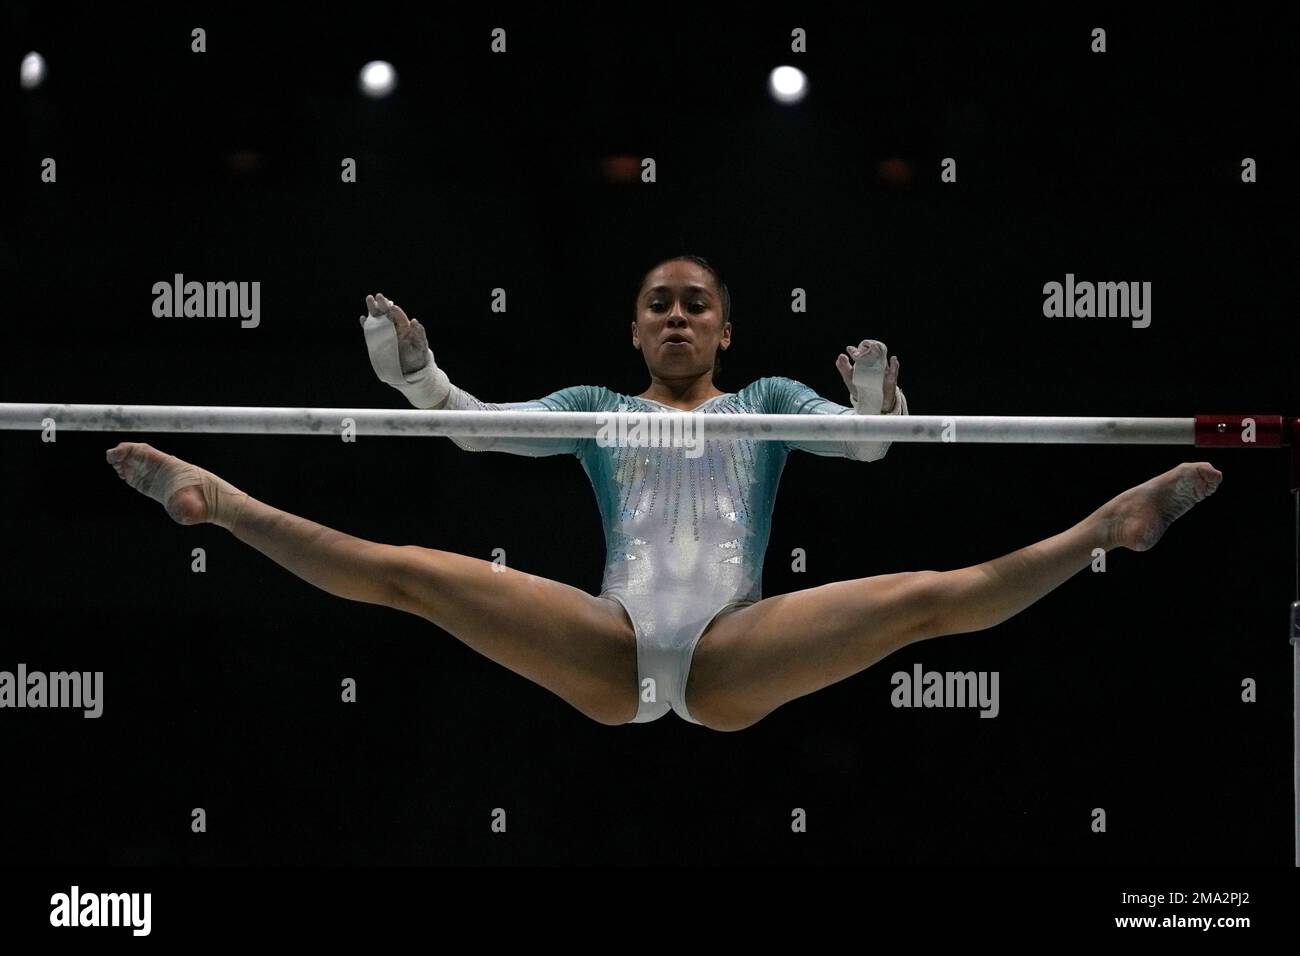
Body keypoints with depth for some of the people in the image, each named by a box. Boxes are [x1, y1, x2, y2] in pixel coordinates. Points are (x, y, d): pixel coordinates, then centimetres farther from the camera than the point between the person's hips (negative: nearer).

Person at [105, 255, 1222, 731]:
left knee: (931, 597, -24)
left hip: (733, 656, -1)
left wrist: (879, 408, -21)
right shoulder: (599, 408, 25)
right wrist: (416, 375, -7)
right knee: (407, 573, -15)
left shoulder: (769, 402, 22)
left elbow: (862, 444, 4)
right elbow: (485, 427, 13)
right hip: (609, 653, 1)